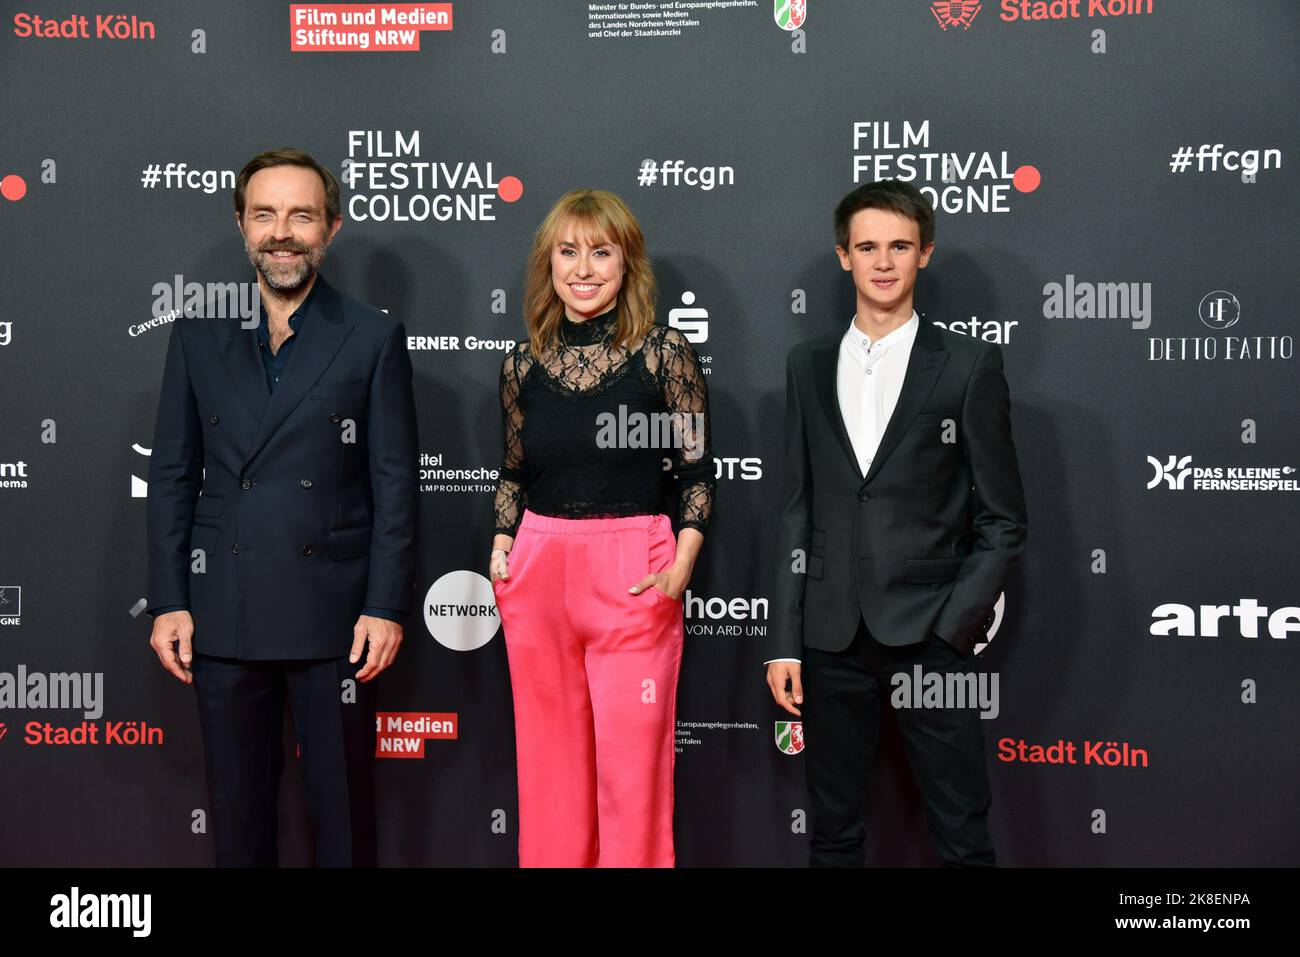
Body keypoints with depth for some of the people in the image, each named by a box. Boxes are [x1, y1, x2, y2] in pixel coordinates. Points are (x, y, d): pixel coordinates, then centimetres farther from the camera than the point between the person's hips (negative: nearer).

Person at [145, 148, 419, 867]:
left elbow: (395, 484, -3)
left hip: (334, 615, -2)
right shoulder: (198, 336, 7)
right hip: (223, 614, 2)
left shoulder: (374, 339, 0)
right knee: (237, 808, 13)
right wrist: (168, 601, 1)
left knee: (343, 807, 8)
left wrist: (385, 607, -8)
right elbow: (171, 475, 7)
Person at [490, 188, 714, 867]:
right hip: (537, 573, 3)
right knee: (549, 756, 12)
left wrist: (683, 562, -11)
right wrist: (501, 547, 4)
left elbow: (697, 468, -1)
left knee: (632, 759, 1)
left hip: (634, 574, -3)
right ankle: (554, 859, 29)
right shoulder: (523, 364, 6)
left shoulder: (664, 352, -4)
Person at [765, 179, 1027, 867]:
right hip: (831, 635, 3)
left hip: (930, 634, -3)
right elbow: (797, 508, 9)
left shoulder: (970, 364, 0)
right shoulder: (808, 365, 10)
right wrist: (784, 641, 4)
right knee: (834, 835, 13)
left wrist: (954, 626, -9)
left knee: (962, 835, 3)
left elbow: (1003, 519, 1)